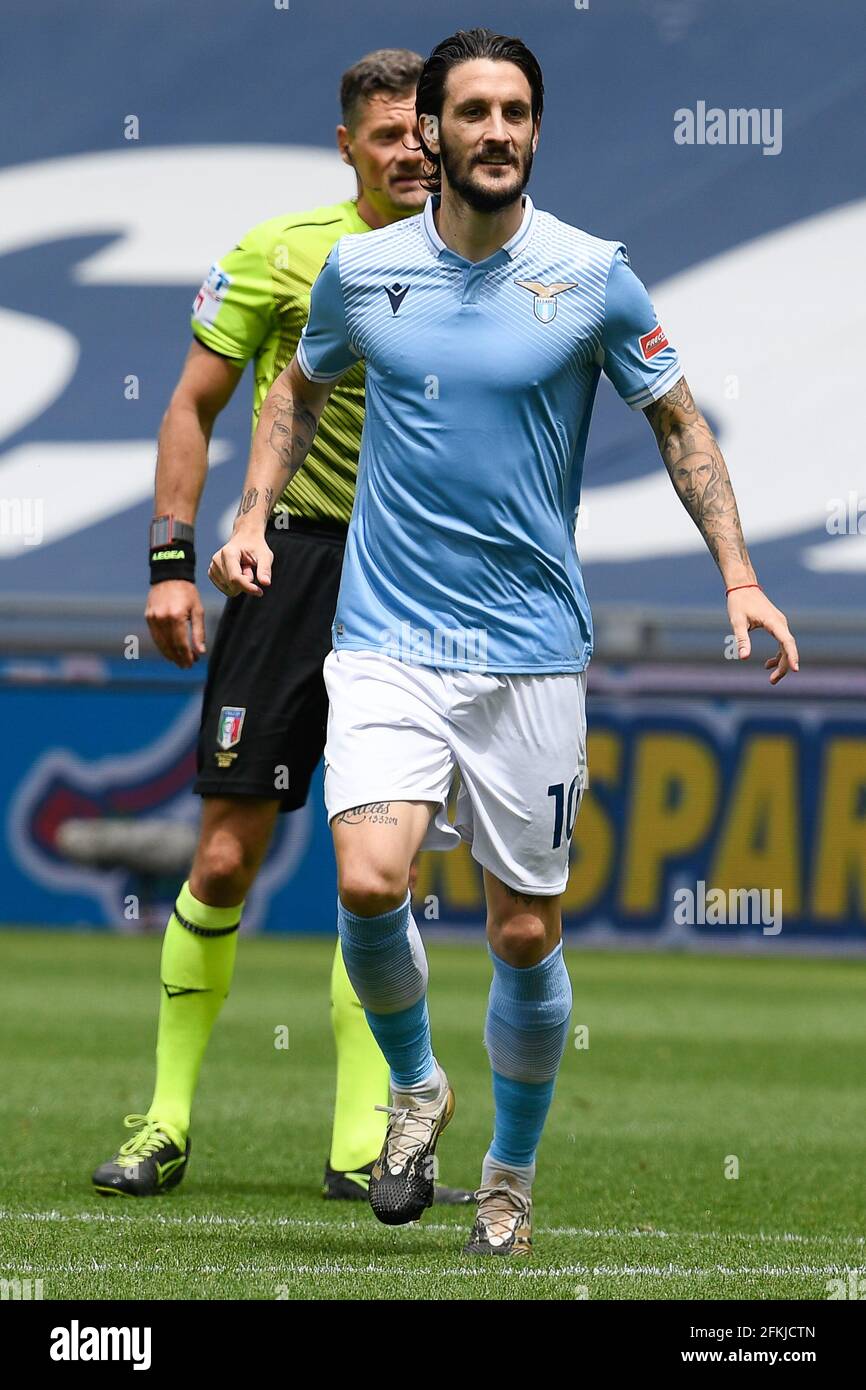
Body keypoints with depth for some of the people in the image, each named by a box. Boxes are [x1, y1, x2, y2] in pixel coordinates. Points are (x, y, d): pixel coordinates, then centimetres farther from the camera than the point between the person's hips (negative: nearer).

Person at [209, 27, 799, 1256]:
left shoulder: (592, 277, -3)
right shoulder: (361, 271, 2)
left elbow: (679, 421, 8)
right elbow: (302, 386, 21)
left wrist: (740, 577, -1)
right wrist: (253, 518, 8)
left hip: (532, 649, 0)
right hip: (388, 638, 0)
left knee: (527, 933, 3)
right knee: (369, 882, -20)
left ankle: (512, 1176, 24)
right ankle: (415, 1088, 9)